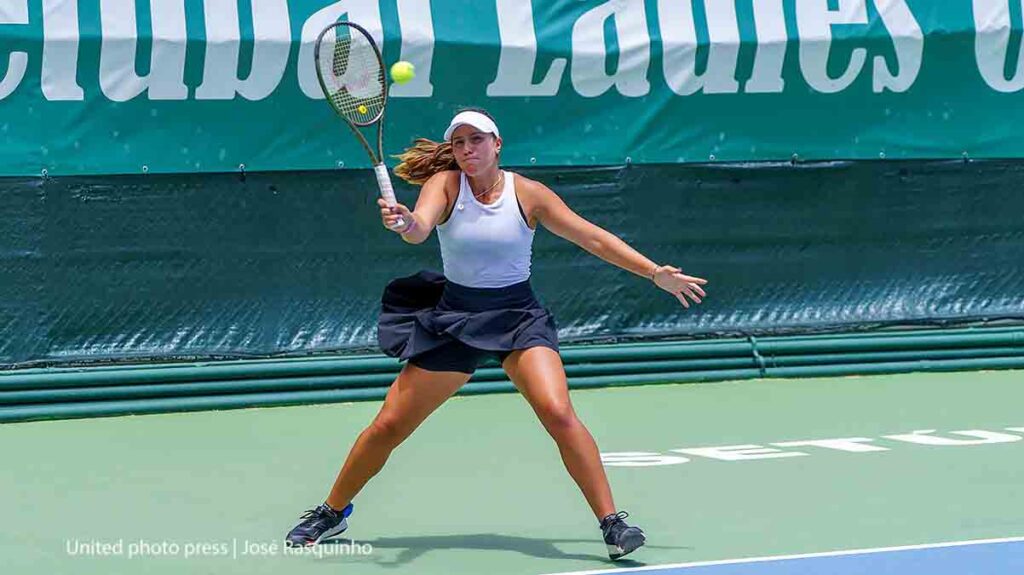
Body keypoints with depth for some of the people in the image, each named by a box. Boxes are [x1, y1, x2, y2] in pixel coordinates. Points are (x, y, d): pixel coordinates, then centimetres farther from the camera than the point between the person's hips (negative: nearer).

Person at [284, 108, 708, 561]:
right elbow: (421, 226, -27)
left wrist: (656, 273, -8)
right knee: (388, 426, 3)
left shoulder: (528, 194, -6)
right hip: (453, 317, 1)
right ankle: (332, 512, 25)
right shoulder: (445, 183, -7)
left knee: (558, 413, -24)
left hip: (518, 315, -1)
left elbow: (593, 238, -2)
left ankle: (612, 522, -16)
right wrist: (404, 224, -51)